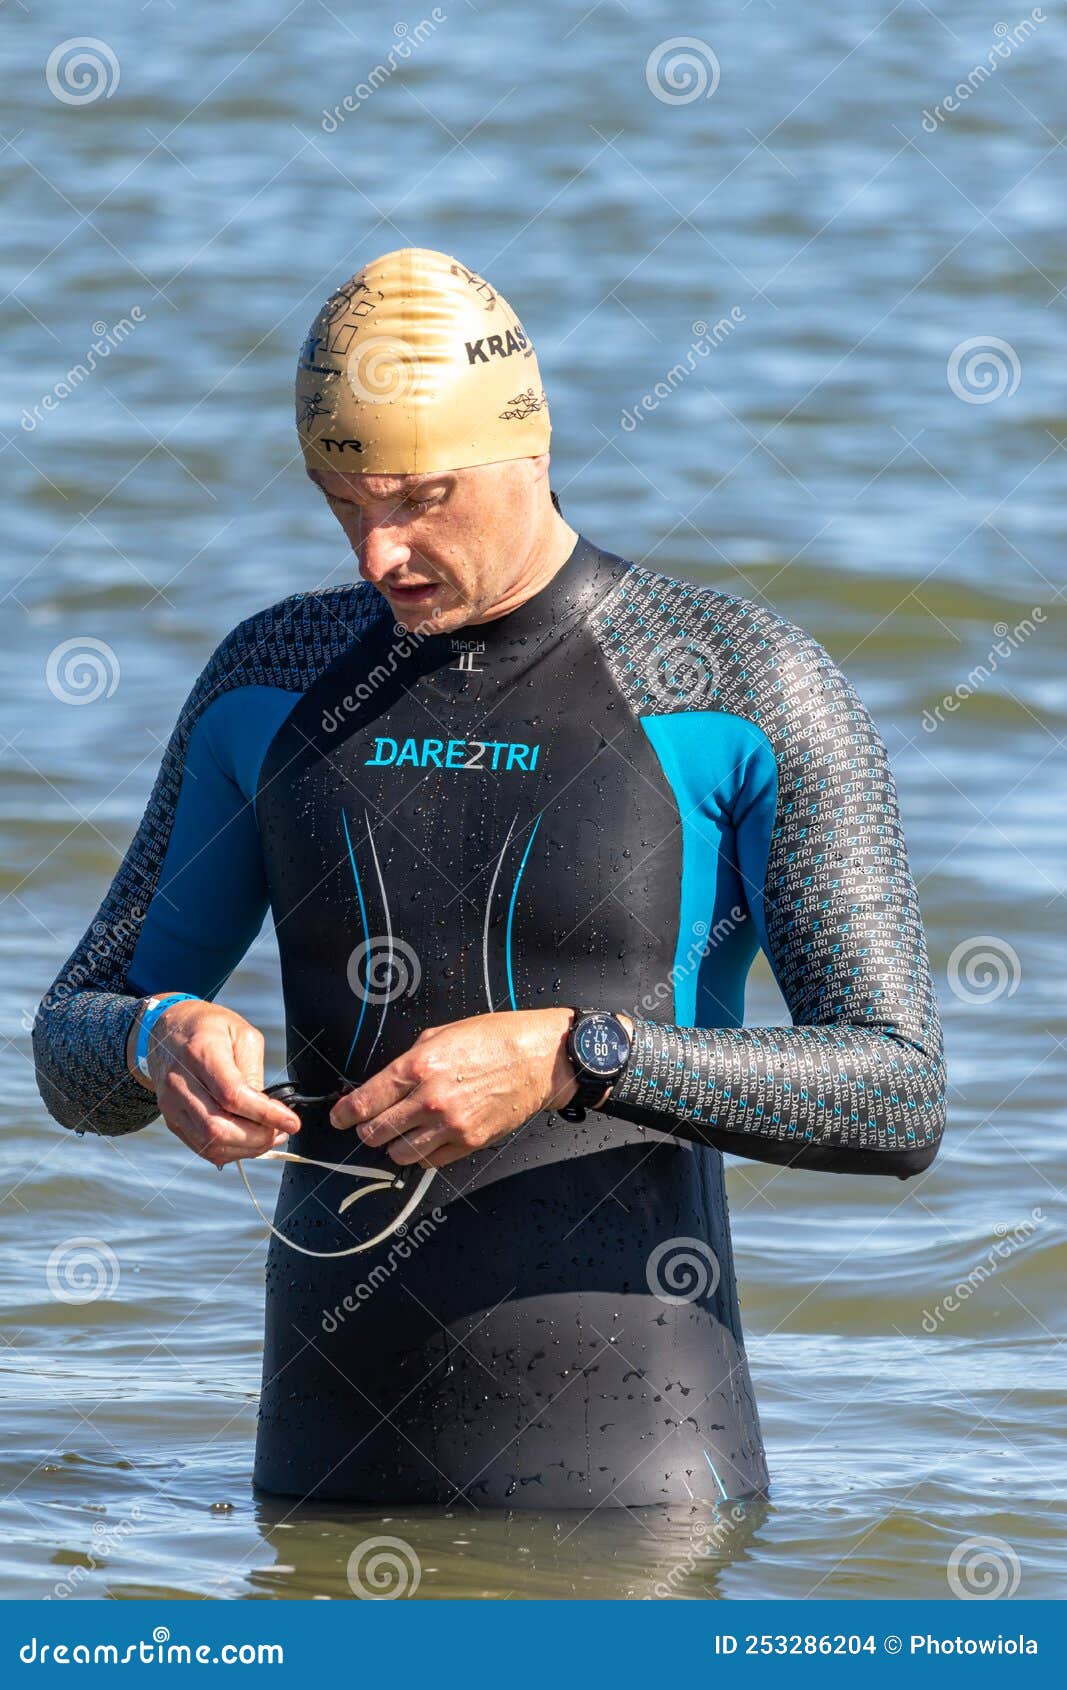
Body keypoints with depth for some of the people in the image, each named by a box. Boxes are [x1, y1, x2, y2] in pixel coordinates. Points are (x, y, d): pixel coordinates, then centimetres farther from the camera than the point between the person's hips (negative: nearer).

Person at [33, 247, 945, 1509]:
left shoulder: (744, 689, -4)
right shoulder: (272, 683, 10)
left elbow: (899, 1103, -11)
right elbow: (71, 1054, 14)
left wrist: (572, 1059, -22)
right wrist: (163, 1040, -11)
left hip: (627, 1463, -4)